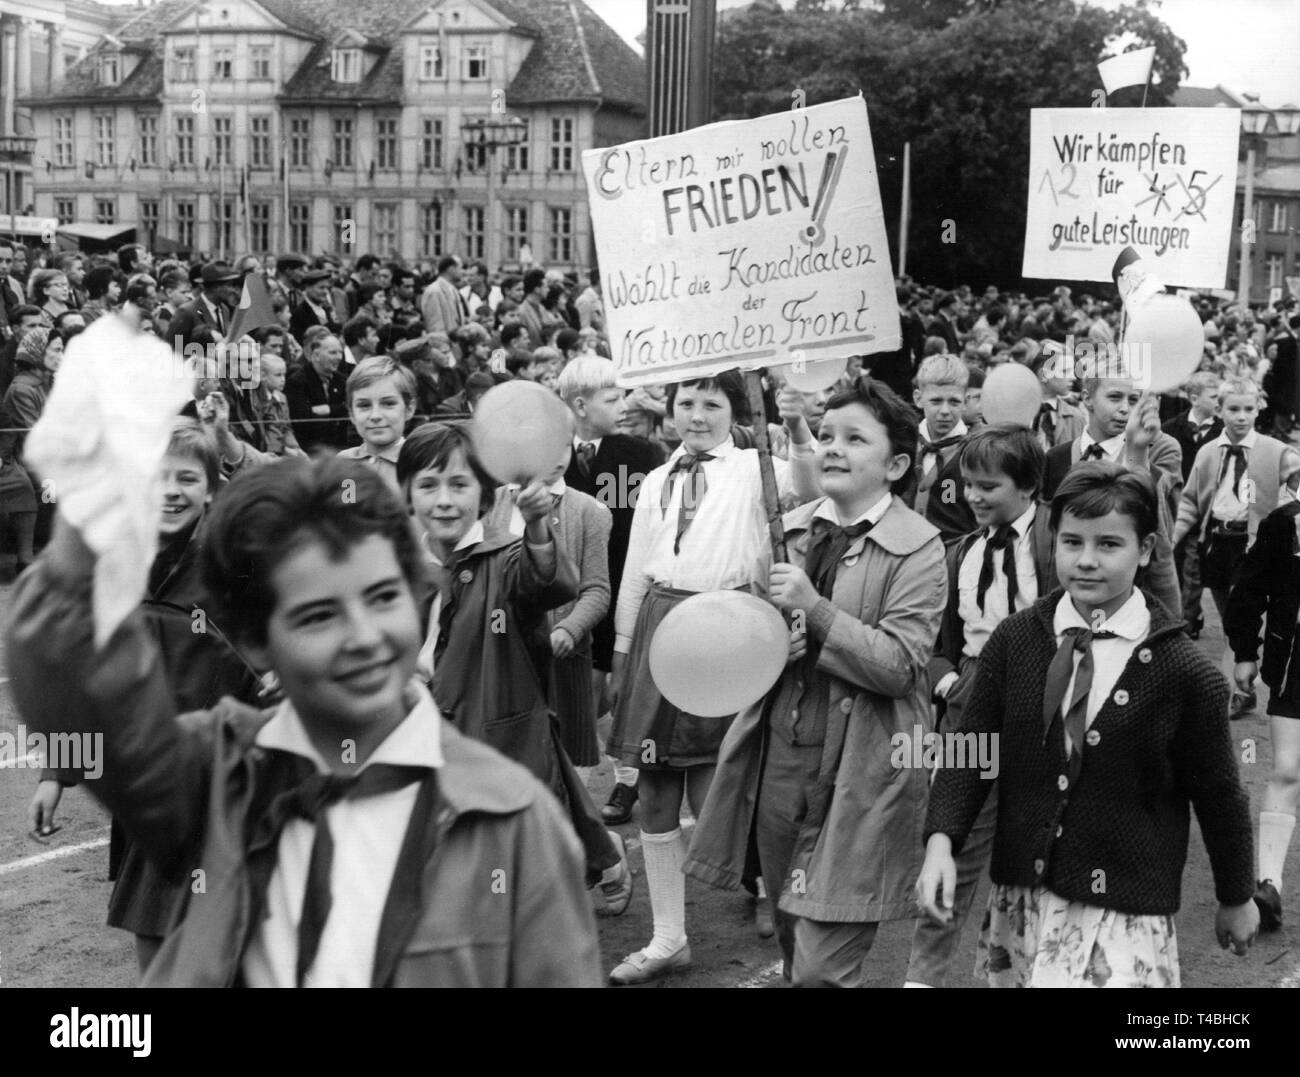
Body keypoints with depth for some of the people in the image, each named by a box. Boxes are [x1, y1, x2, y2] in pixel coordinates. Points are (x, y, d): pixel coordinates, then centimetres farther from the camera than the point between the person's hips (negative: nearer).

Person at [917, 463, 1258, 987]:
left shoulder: (1182, 670, -10)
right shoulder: (1013, 640, -3)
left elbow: (1217, 793, 1)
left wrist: (1237, 897, 12)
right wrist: (941, 839, -16)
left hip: (1124, 911, -3)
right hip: (1019, 898, 3)